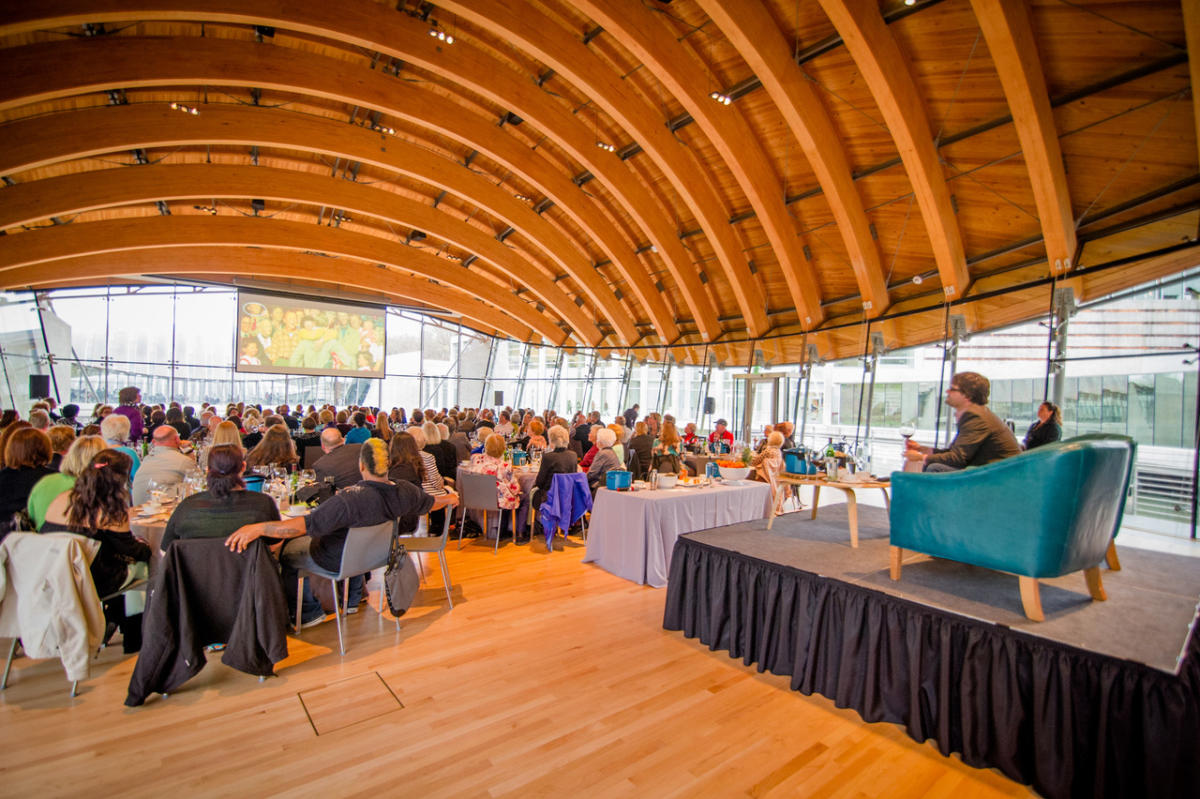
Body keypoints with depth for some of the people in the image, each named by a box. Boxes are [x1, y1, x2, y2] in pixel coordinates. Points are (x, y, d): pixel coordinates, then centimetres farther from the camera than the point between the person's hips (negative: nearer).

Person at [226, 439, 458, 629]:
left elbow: (304, 525, -39)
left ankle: (309, 612, 27)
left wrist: (257, 528, -38)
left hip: (336, 561, -5)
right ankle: (352, 600, 46)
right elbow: (432, 503, -2)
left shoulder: (349, 500, -39)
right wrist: (450, 498, 19)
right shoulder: (406, 492, -20)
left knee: (287, 552, 17)